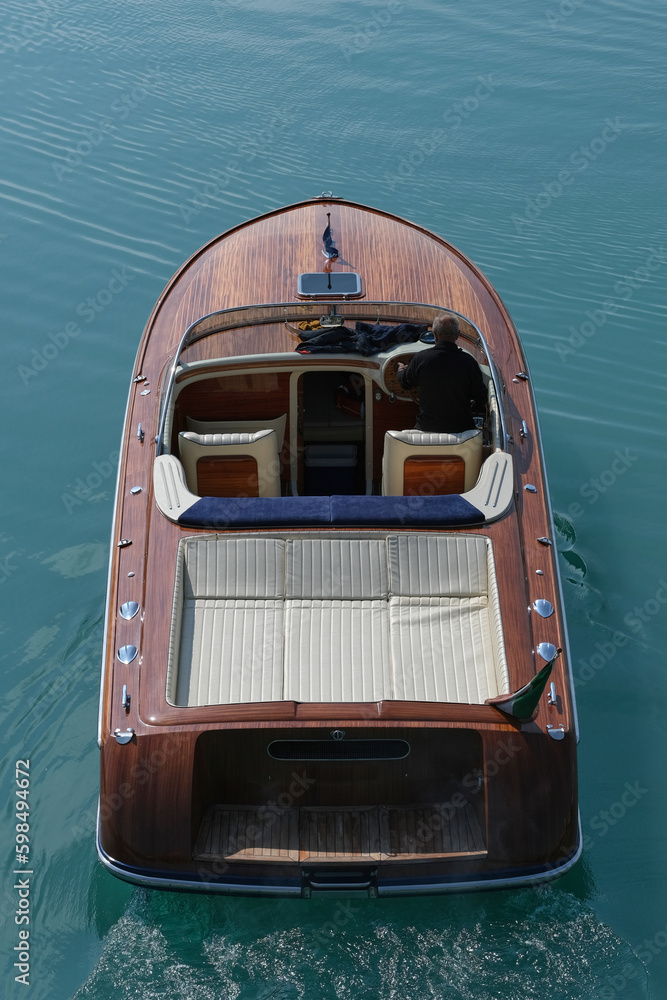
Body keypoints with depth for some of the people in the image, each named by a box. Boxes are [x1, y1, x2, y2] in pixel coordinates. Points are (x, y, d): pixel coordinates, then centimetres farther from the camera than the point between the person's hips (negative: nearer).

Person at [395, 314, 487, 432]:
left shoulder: (421, 358, -9)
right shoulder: (468, 361, -10)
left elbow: (405, 383, 13)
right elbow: (481, 398, 1)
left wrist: (400, 369, 38)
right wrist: (475, 404, 27)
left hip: (427, 426, 0)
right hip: (461, 427, 0)